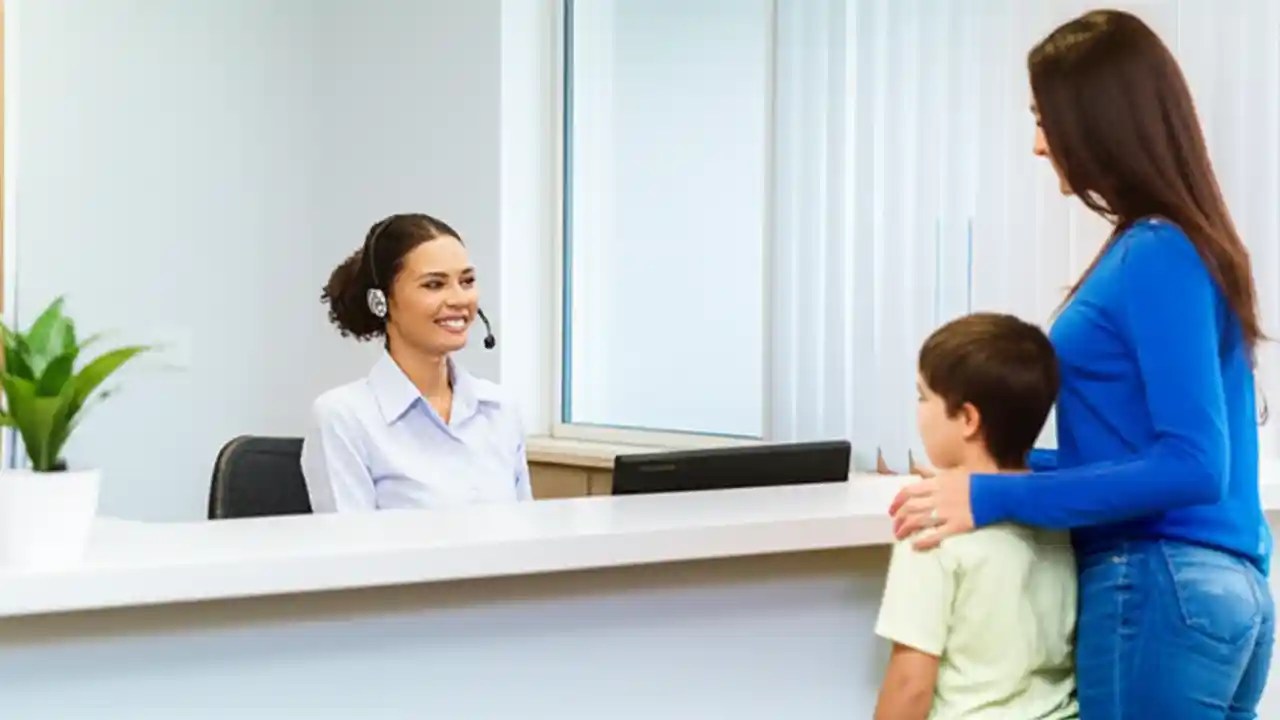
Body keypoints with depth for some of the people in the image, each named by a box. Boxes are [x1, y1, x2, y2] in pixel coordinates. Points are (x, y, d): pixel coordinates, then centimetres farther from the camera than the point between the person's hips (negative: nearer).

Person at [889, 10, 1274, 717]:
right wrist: (1002, 467, 19)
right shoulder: (1187, 244, 13)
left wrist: (996, 497, -19)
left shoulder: (1156, 256, -15)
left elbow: (1193, 466, -20)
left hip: (1158, 593, -9)